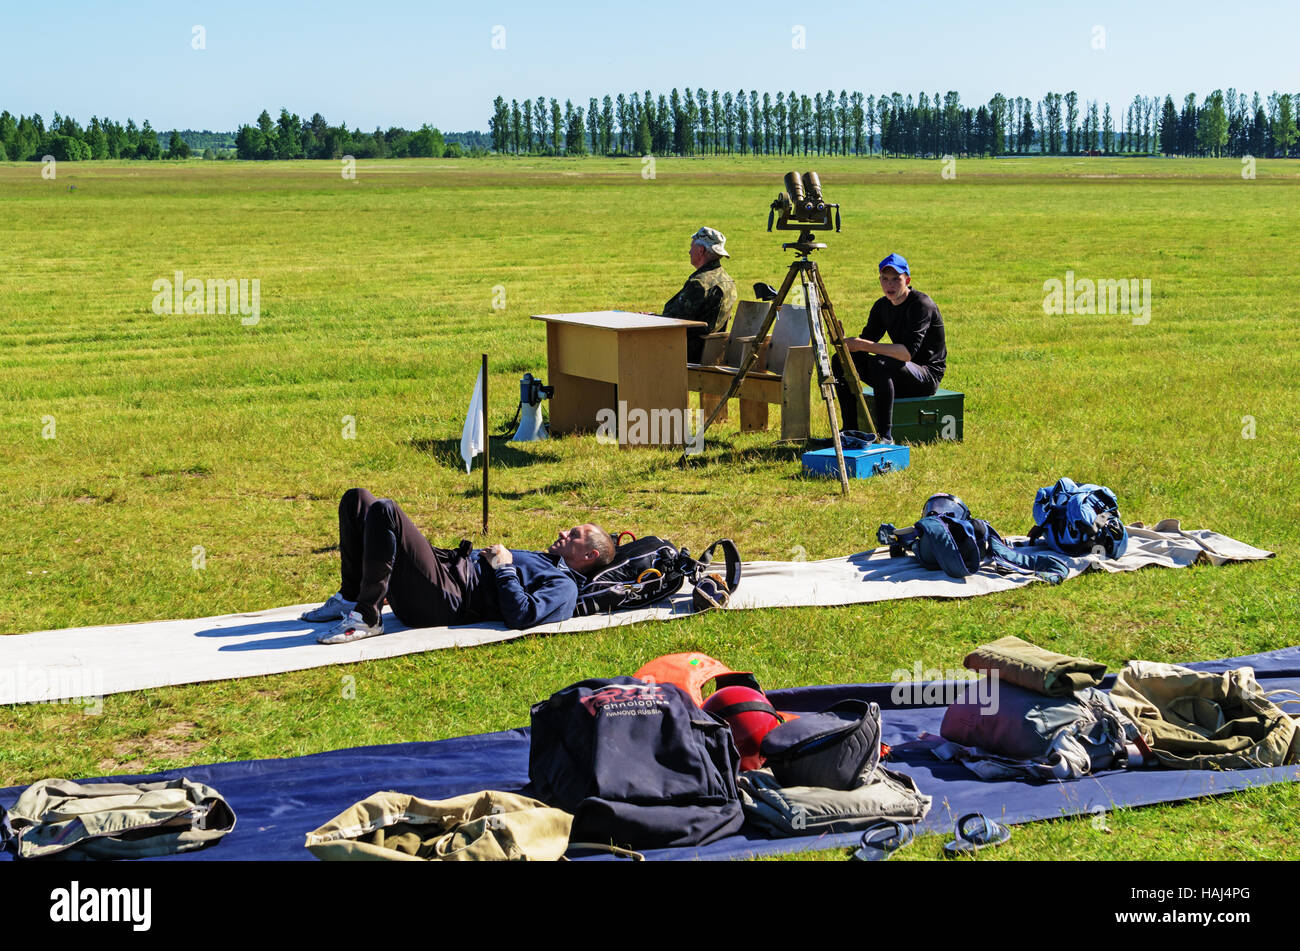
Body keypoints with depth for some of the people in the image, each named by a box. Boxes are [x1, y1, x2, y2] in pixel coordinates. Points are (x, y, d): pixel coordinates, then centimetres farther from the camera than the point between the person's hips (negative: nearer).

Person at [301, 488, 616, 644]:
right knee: (357, 499, 10)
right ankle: (350, 598, 7)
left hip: (443, 599, -10)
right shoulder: (541, 562, 30)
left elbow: (522, 616, -19)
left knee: (384, 511, -31)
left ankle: (366, 619, -25)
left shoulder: (564, 586, -1)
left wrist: (504, 567, -9)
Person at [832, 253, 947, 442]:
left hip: (928, 374, -8)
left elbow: (908, 352, -30)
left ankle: (885, 436, -33)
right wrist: (846, 342, -18)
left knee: (880, 364, -35)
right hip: (898, 375, 8)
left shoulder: (922, 305, -18)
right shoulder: (882, 306, 6)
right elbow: (867, 338, 5)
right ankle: (849, 430, -3)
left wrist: (864, 346, -32)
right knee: (841, 360, -4)